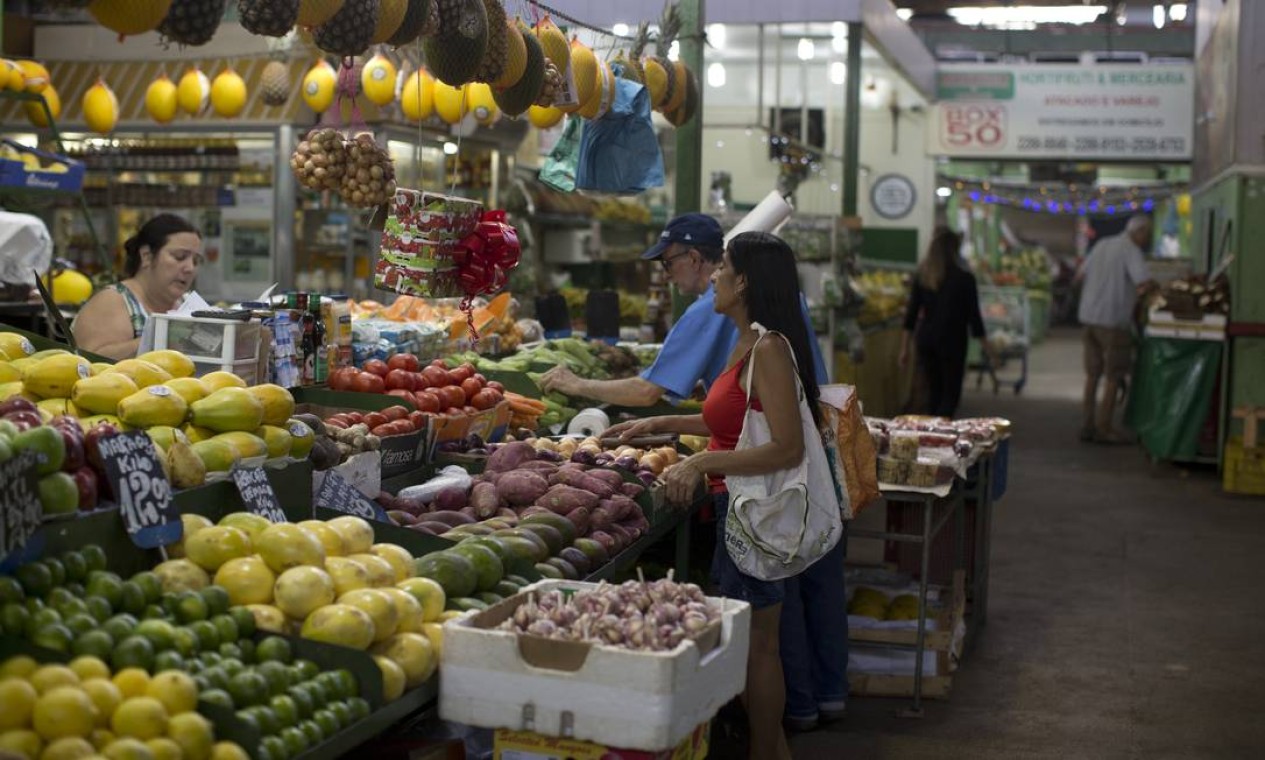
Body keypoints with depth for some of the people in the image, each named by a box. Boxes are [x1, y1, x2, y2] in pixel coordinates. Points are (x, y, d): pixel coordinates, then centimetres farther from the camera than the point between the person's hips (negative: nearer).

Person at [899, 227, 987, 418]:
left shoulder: (922, 276, 2)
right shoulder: (964, 278, -9)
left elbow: (911, 313, 2)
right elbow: (973, 315, -6)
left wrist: (905, 348, 6)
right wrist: (985, 345, 5)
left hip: (925, 339, 4)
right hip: (952, 341, -4)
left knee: (934, 391, 16)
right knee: (951, 393, 4)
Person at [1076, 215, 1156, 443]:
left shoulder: (1102, 245, 12)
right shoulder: (1131, 251, -11)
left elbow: (1080, 276, 17)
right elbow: (1145, 283, -23)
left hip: (1088, 316, 7)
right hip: (1113, 321, -7)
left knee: (1092, 374, 13)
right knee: (1115, 377, 3)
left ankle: (1087, 426, 15)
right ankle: (1104, 428, 5)